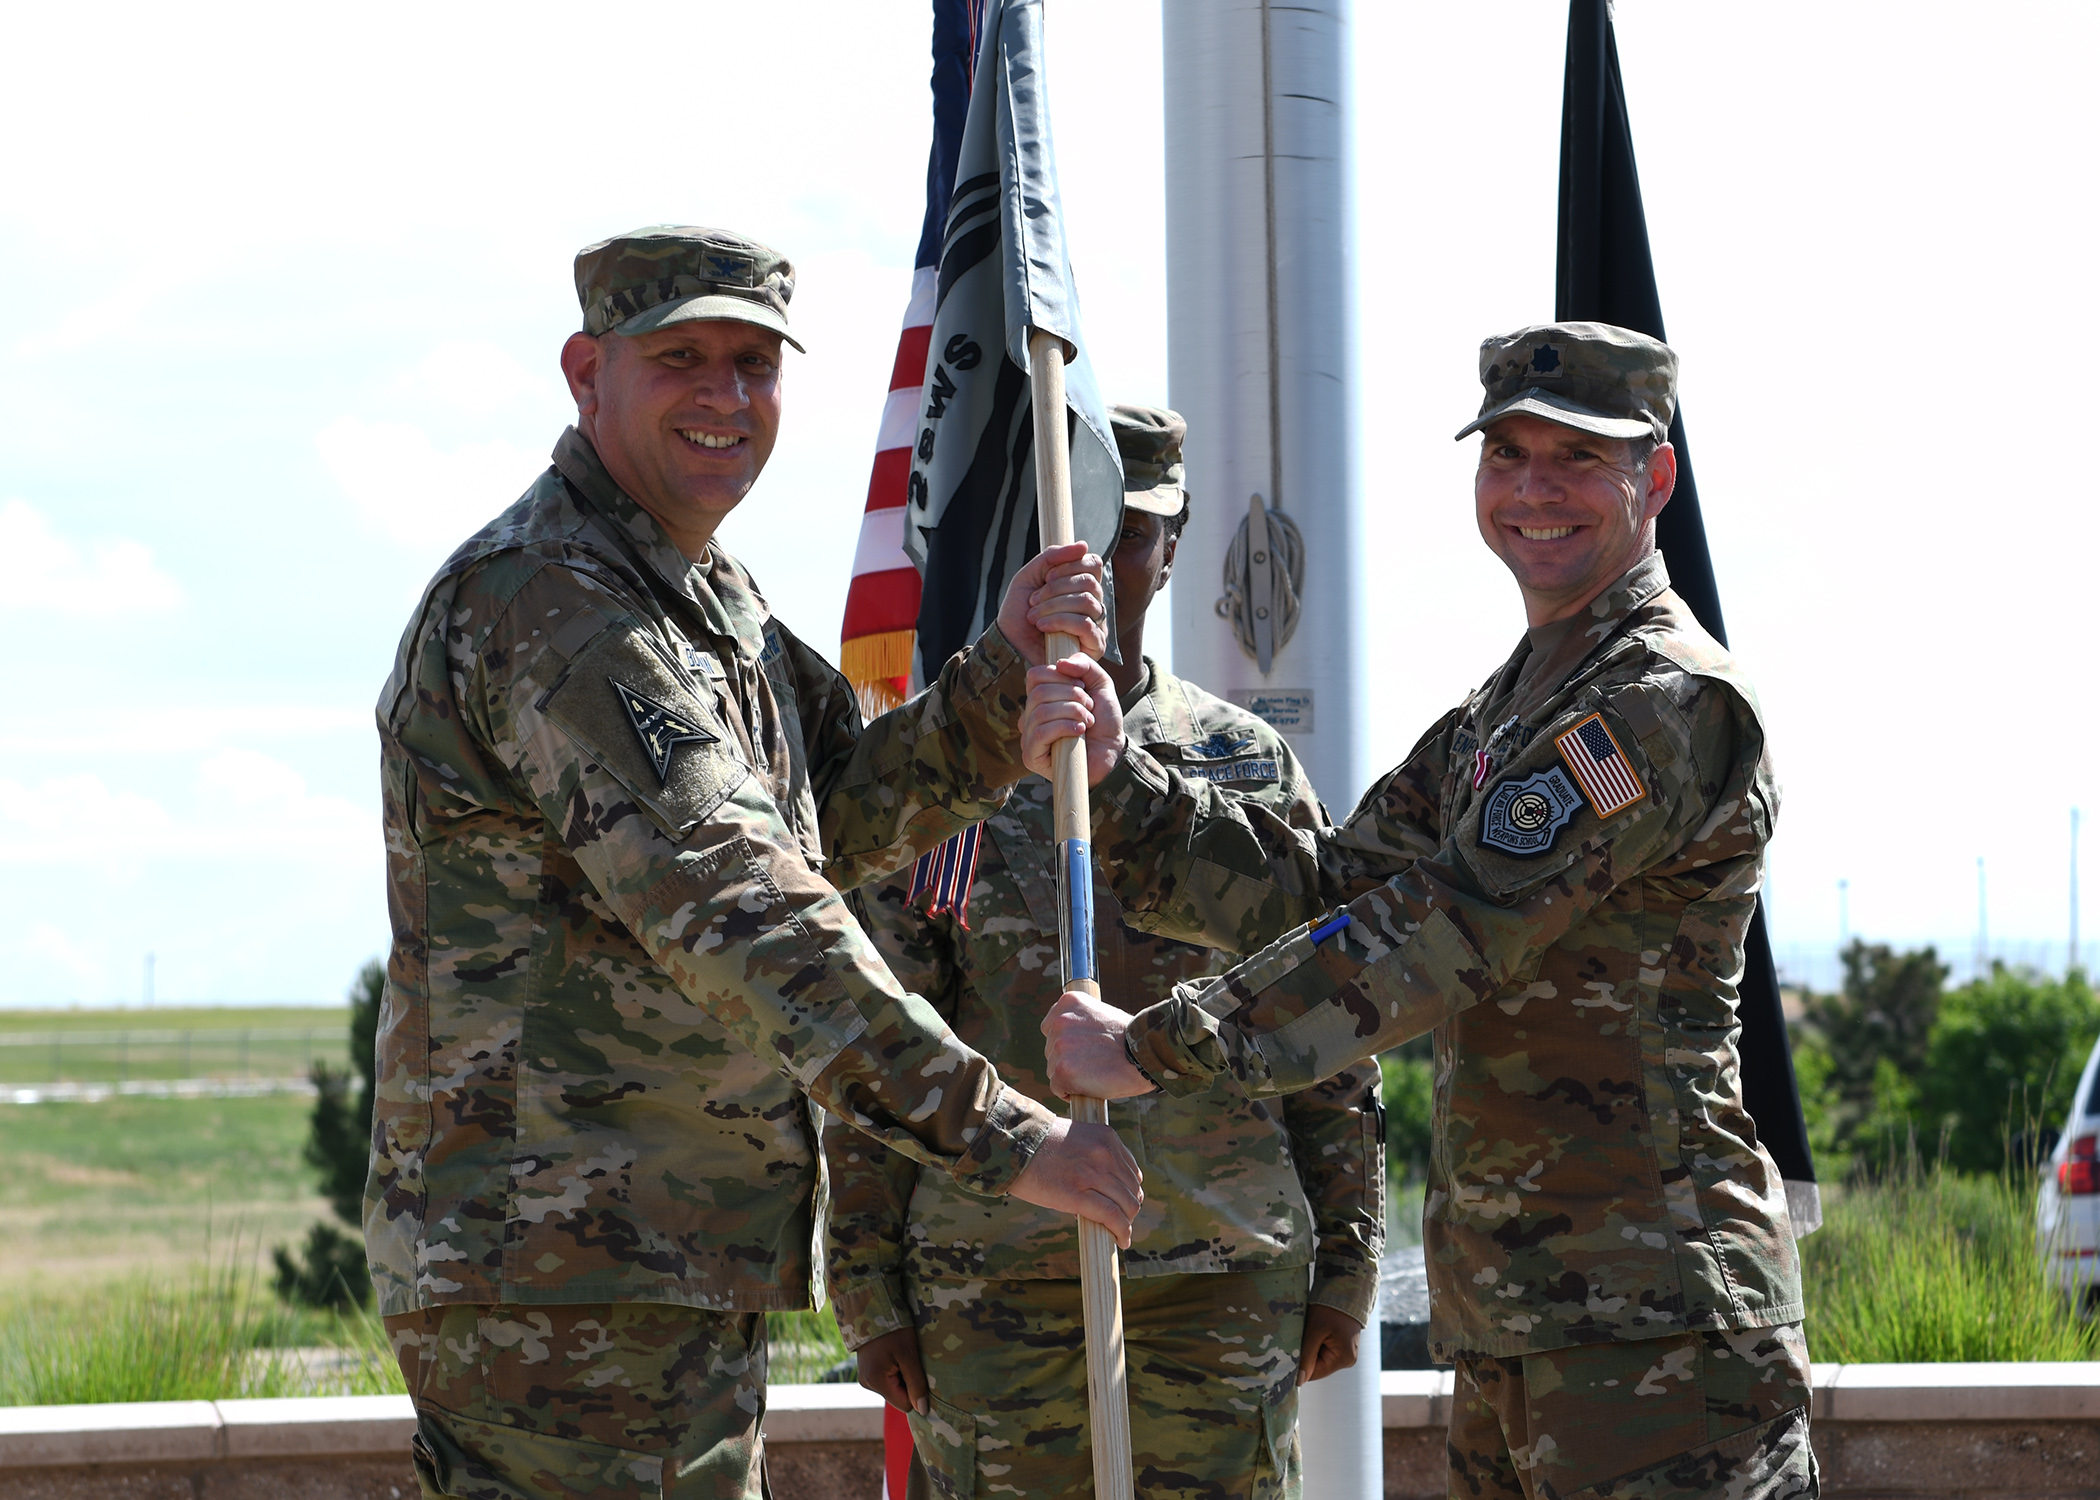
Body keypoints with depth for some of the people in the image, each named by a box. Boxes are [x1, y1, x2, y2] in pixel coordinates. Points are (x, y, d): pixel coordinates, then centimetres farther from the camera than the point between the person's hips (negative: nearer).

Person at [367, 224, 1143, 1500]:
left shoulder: (712, 596, 18)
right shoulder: (546, 601, -16)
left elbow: (848, 811, 24)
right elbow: (736, 908, -24)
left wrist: (1010, 670, 6)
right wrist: (999, 1134, -26)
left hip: (687, 1274, 11)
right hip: (557, 1283, -11)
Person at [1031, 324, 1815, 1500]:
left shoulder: (1674, 702, -12)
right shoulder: (1494, 721, 21)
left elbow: (1449, 928, -18)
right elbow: (1320, 886, 13)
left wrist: (1155, 1049, -17)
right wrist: (1115, 779, -1)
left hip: (1659, 1317, -9)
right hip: (1512, 1319, 9)